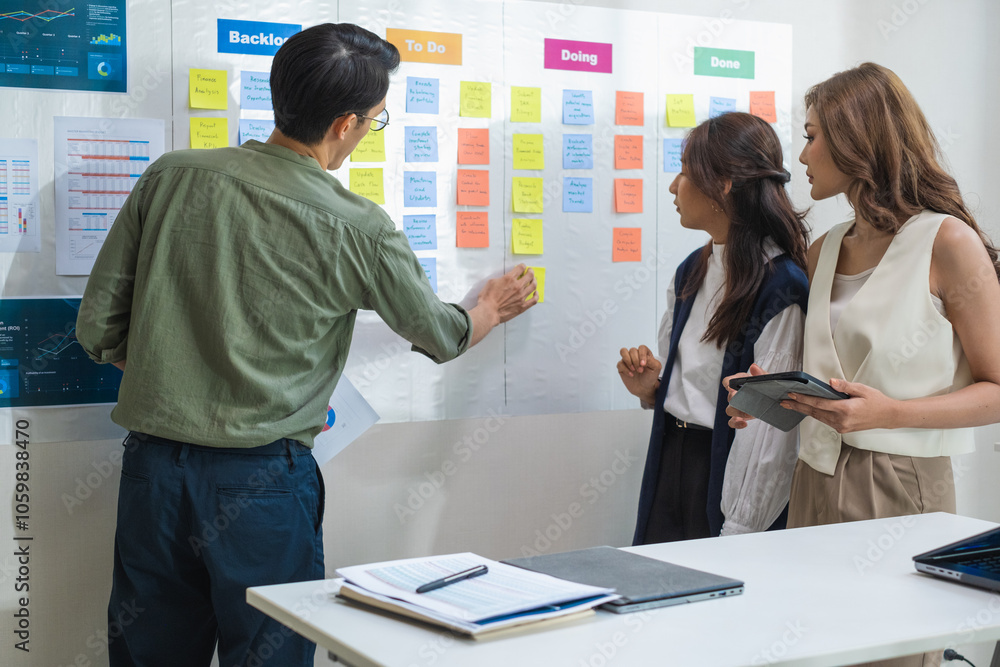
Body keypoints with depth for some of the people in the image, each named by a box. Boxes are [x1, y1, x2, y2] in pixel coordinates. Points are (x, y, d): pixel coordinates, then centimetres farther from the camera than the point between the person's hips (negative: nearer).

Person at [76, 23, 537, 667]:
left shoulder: (171, 176, -1)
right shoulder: (358, 229, -9)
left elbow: (99, 328, 3)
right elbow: (440, 336, 9)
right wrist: (492, 309, 31)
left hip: (152, 468, 4)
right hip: (260, 481, -3)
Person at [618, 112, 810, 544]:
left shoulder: (780, 288, -17)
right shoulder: (691, 273, 9)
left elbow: (772, 431, -18)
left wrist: (738, 533, -17)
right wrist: (649, 387, -3)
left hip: (728, 472, -7)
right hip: (671, 466, 7)